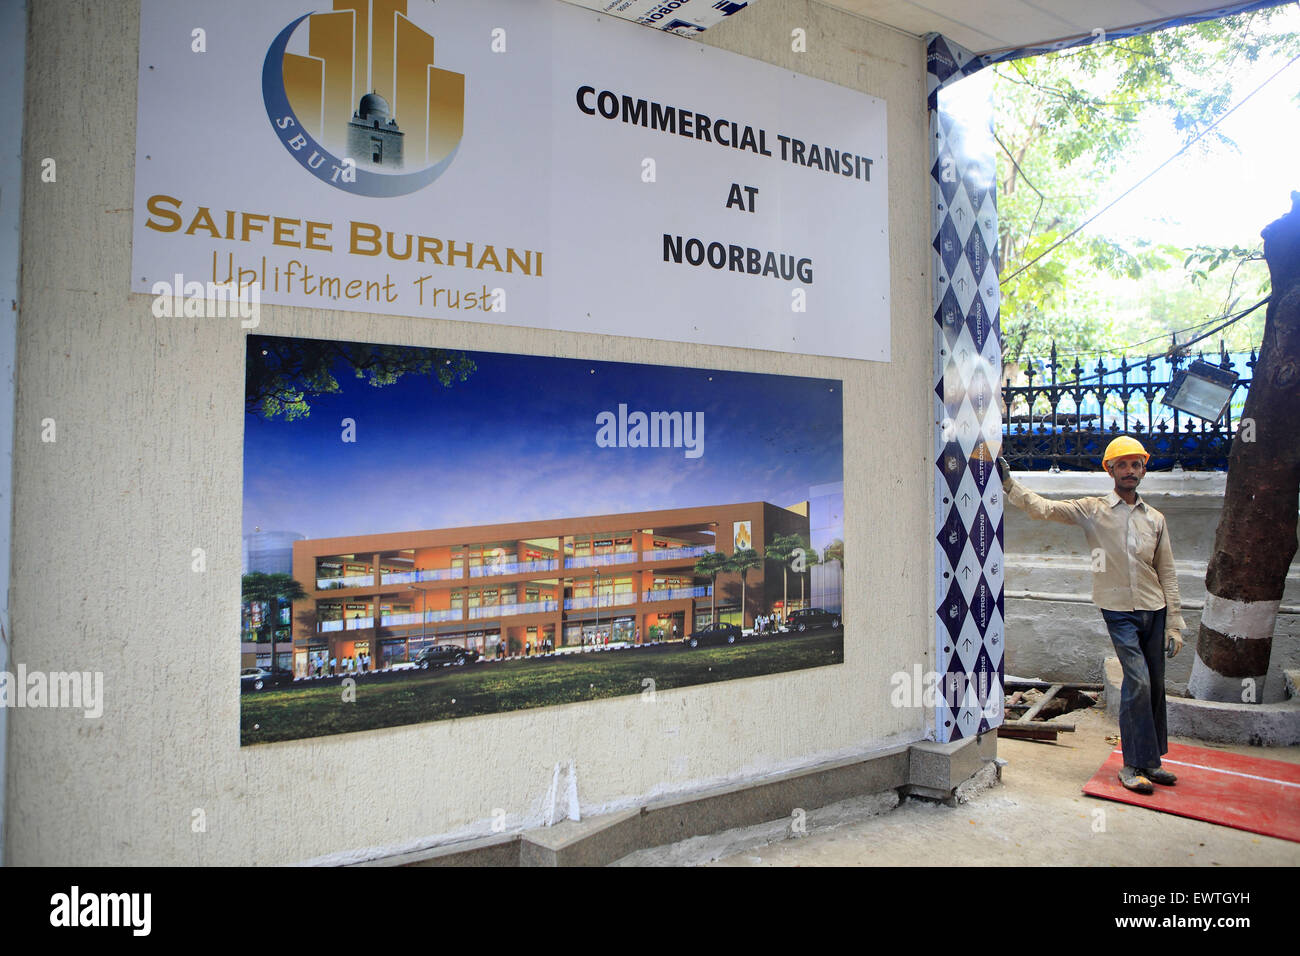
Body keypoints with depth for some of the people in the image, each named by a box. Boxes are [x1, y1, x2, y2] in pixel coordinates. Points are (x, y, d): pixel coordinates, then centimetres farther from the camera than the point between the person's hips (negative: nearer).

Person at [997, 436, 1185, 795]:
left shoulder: (1155, 519, 10)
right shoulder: (1092, 510, 0)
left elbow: (1167, 575, 11)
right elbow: (1043, 508, -10)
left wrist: (1174, 624, 7)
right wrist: (1008, 483, -23)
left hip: (1154, 610, 4)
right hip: (1119, 610, -4)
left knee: (1155, 686, 8)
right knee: (1138, 681, -13)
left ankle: (1149, 760, 20)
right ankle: (1134, 764, -2)